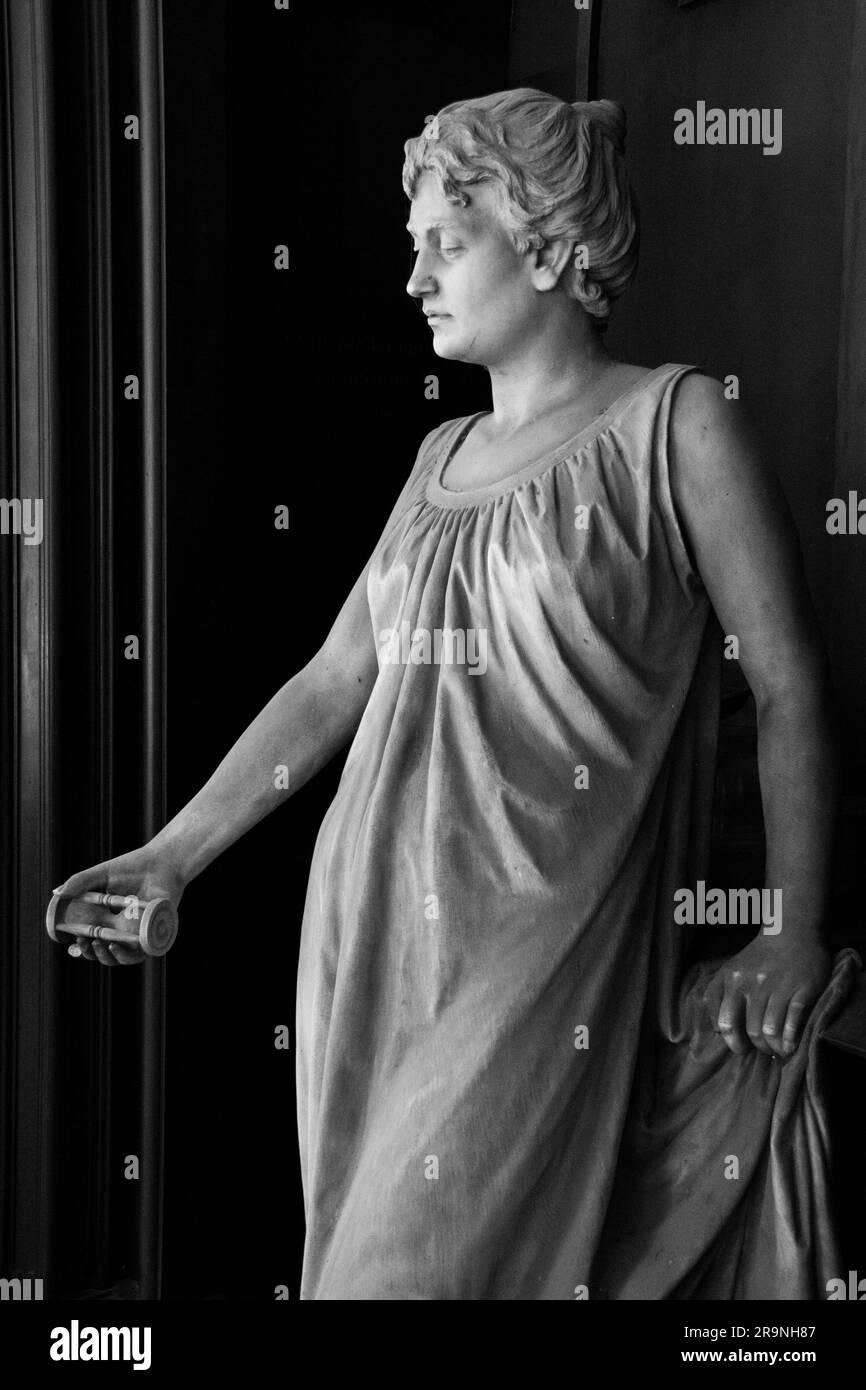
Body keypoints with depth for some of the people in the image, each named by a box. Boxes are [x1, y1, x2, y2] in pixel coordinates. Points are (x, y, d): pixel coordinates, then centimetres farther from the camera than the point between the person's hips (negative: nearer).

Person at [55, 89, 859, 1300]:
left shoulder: (675, 423, -3)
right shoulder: (443, 456, 15)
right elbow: (335, 679, 14)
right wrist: (172, 856, 12)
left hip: (554, 932, -6)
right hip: (376, 919, 6)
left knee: (442, 1259, -6)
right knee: (361, 1238, 12)